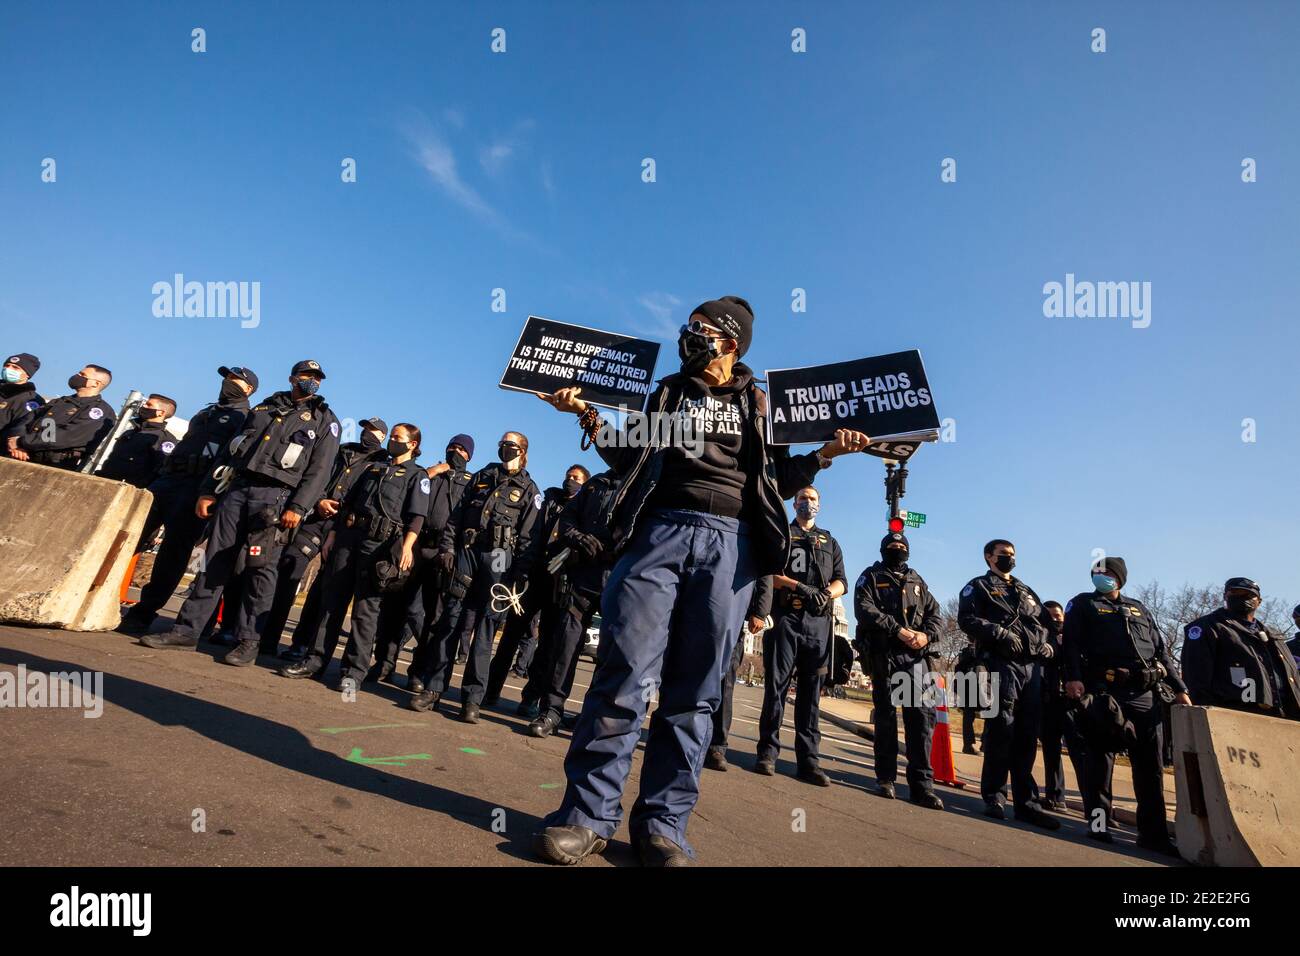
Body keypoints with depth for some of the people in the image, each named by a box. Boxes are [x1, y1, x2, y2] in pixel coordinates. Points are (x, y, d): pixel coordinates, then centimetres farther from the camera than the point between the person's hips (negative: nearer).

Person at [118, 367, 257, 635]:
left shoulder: (247, 419, 1)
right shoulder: (205, 412, 28)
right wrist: (156, 479, 23)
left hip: (199, 488, -8)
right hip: (166, 480, 8)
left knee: (174, 550, -6)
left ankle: (143, 613, 0)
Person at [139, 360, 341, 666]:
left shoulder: (324, 420, 7)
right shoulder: (264, 408, 21)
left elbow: (318, 470, -4)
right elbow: (229, 452, 21)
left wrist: (298, 507, -16)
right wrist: (208, 490, 12)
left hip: (275, 496, -4)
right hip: (237, 488, 4)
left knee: (259, 568, -5)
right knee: (214, 561, 4)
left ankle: (248, 641, 1)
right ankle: (187, 629, 12)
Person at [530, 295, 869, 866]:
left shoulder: (759, 405, 20)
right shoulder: (667, 393, 22)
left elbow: (778, 480, 19)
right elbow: (630, 462, 16)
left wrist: (825, 454, 5)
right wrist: (589, 418, 5)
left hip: (731, 544, 0)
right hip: (659, 530, 0)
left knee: (695, 690, 0)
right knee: (625, 672, -9)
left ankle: (663, 825, 9)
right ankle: (588, 814, 0)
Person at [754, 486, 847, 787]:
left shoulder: (830, 542, 24)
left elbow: (840, 581, 14)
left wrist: (825, 594, -9)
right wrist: (799, 587, -14)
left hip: (819, 620, 3)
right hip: (785, 615, -3)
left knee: (811, 690, 2)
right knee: (776, 684, -4)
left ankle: (808, 759, 5)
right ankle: (767, 752, 3)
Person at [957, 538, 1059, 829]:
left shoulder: (1026, 591, 28)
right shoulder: (978, 587, 9)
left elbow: (1044, 622, 27)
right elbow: (967, 619, -4)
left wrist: (1047, 644, 6)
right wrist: (1000, 633, -16)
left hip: (1032, 666, 6)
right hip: (1001, 663, -5)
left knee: (1027, 734, 4)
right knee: (1001, 730, -7)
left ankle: (1025, 801, 10)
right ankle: (994, 797, 2)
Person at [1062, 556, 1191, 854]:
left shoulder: (1139, 609, 25)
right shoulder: (1082, 604, 9)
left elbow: (1161, 651, 24)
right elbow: (1071, 643, -3)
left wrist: (1179, 688, 15)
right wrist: (1073, 677, -17)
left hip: (1145, 694, 5)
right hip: (1104, 691, -5)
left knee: (1150, 763, 6)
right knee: (1101, 756, -5)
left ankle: (1153, 832, 14)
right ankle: (1098, 823, 1)